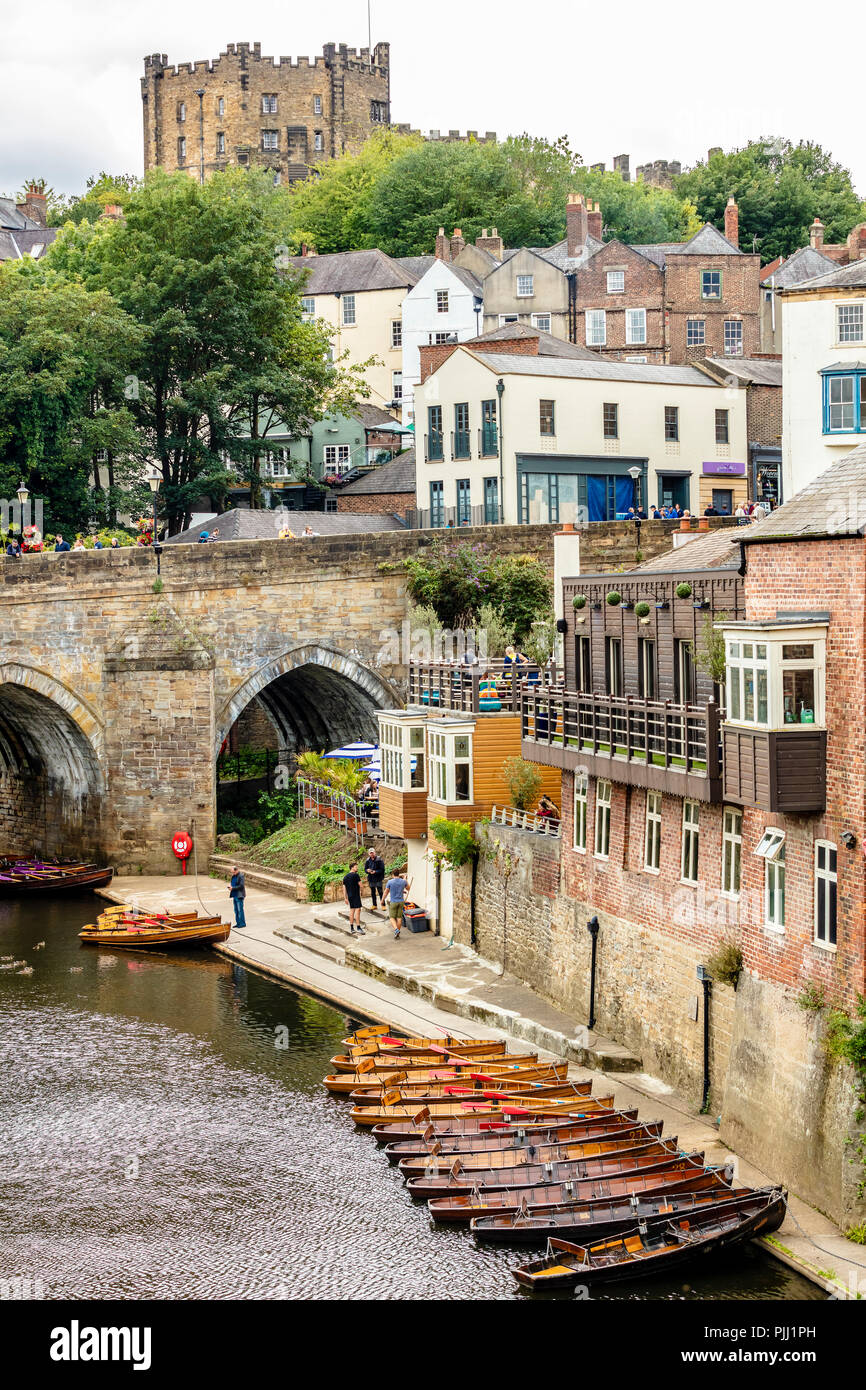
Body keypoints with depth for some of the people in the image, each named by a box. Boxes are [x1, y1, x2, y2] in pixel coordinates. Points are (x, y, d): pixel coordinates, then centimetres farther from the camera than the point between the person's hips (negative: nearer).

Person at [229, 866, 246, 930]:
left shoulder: (241, 876, -14)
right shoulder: (234, 876, 14)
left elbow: (241, 886, -20)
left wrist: (233, 888, -18)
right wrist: (230, 886, 2)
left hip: (239, 896, -9)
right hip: (235, 895, 9)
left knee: (240, 910, -7)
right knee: (236, 910, 11)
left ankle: (242, 923, -1)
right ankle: (238, 923, 17)